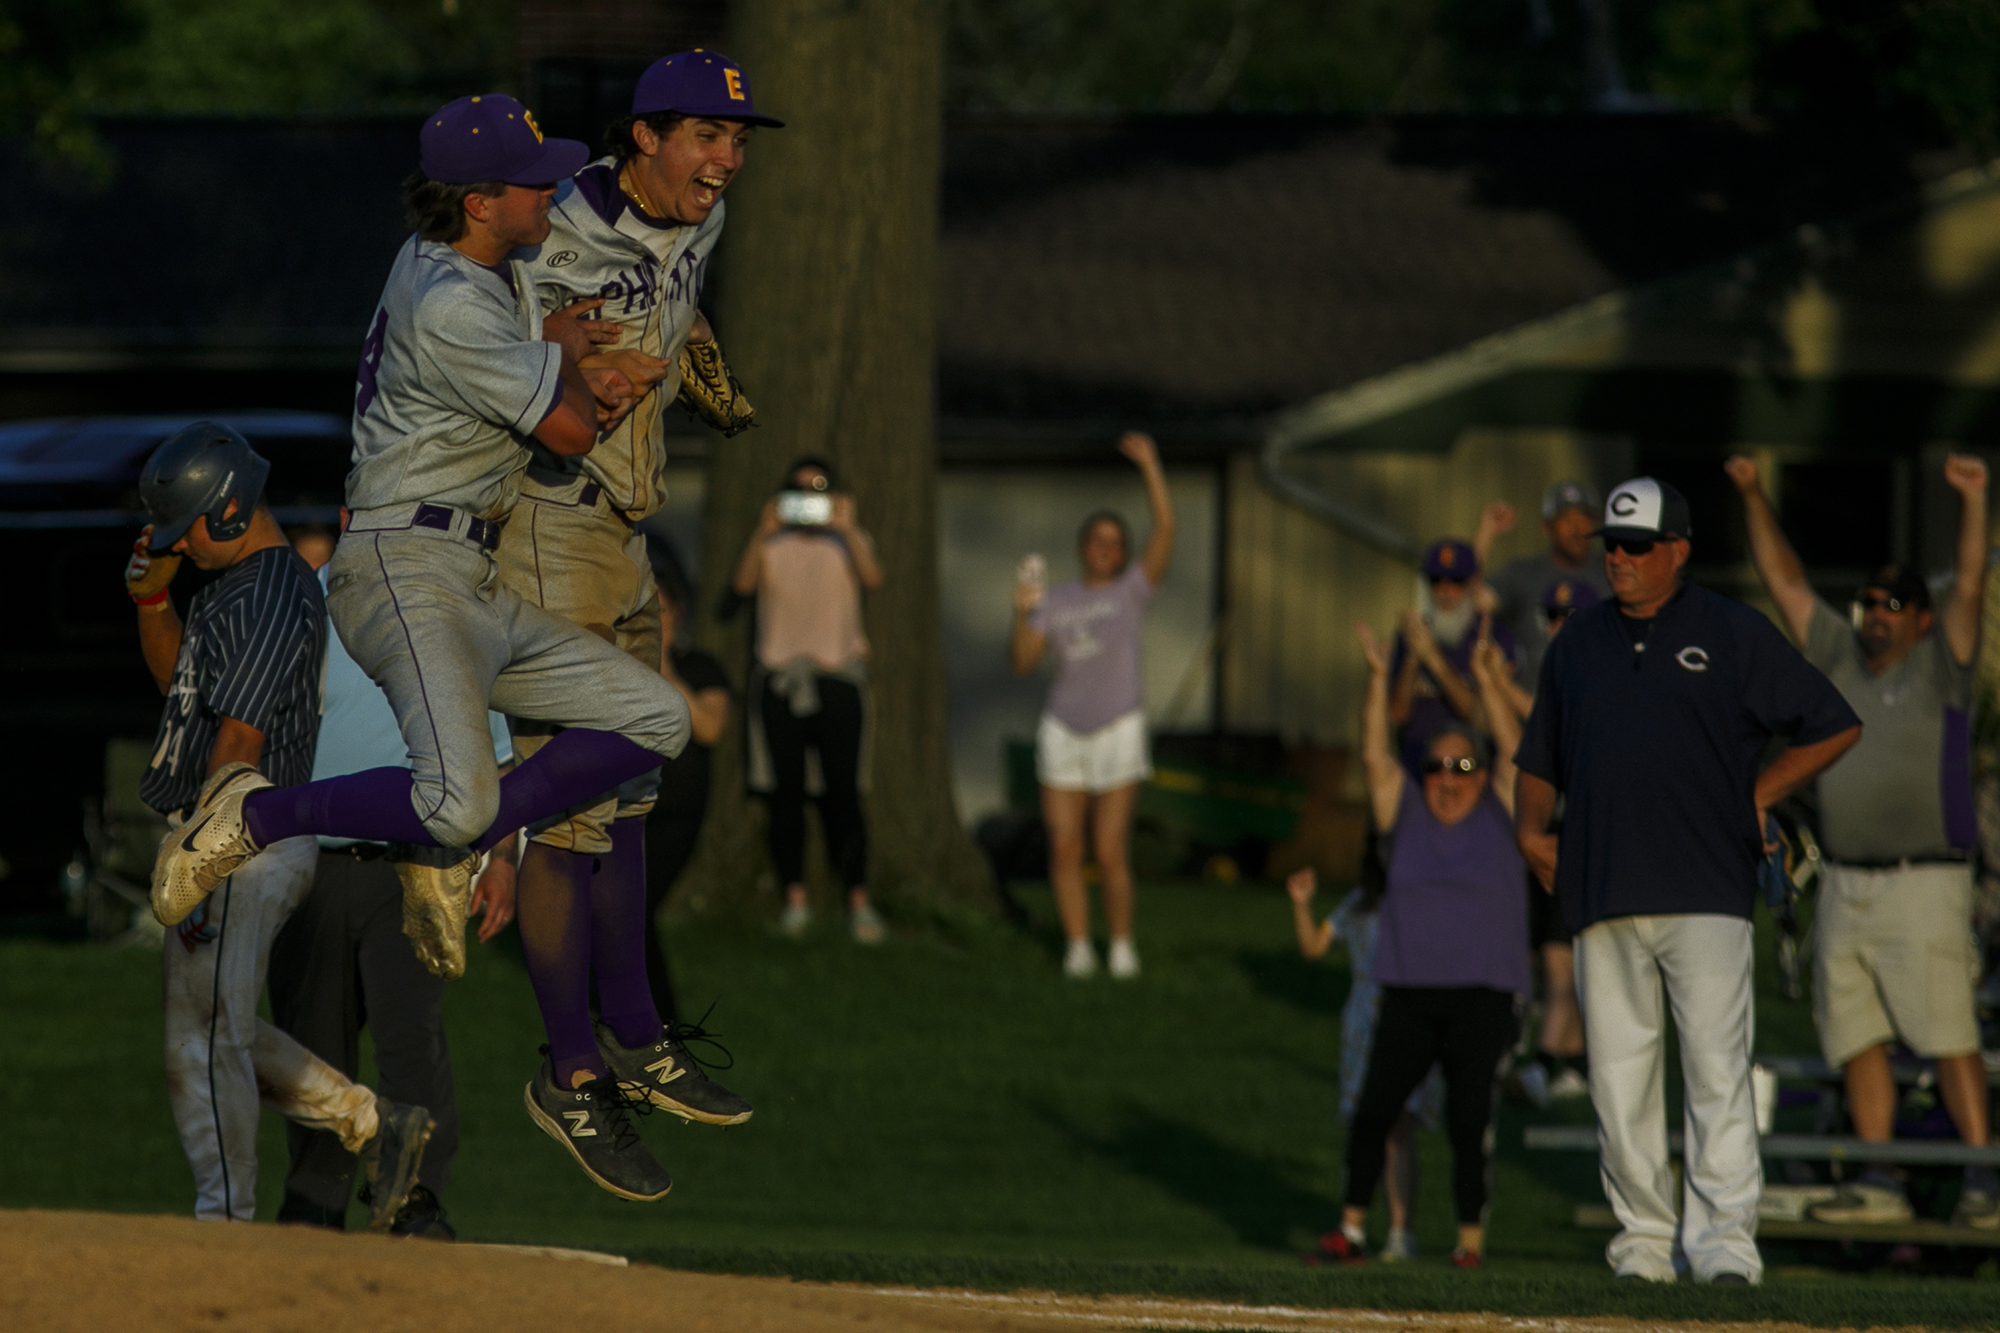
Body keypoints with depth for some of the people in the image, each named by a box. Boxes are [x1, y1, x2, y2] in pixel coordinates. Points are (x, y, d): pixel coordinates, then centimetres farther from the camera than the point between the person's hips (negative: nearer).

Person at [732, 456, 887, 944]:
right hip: (779, 678, 1)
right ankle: (795, 899, 9)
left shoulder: (848, 540, 8)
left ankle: (859, 903, -6)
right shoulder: (771, 544, 9)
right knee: (784, 794, 1)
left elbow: (872, 579, -11)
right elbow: (743, 584, -8)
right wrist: (764, 532, -20)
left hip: (838, 678, -1)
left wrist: (847, 528, -22)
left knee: (842, 793, -7)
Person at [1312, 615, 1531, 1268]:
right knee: (1373, 1110, -3)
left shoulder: (1500, 814, 6)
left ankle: (1471, 1238, 2)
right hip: (1409, 993, 2)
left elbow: (1514, 754, -6)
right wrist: (1378, 680, -8)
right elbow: (1375, 756, 1)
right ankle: (1352, 1231, 6)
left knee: (1469, 1119, -6)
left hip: (1484, 996, -2)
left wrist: (1488, 683, -13)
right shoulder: (1406, 813, 10)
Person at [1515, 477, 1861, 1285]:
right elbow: (1540, 759, 25)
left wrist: (1755, 800, 2)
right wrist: (1532, 828, 5)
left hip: (1706, 893, -4)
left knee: (1717, 1071, -11)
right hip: (1602, 899, 4)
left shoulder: (1734, 635, 5)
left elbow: (1834, 729, 8)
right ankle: (1645, 1240, 8)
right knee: (1618, 1078, 2)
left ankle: (1723, 1240, -14)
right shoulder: (1578, 643, 17)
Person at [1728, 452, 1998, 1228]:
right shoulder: (1839, 659, 14)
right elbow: (1785, 583, 16)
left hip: (1925, 881, -6)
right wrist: (1753, 499, 12)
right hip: (1844, 885, 6)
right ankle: (1879, 1184, 7)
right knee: (1856, 1038, 4)